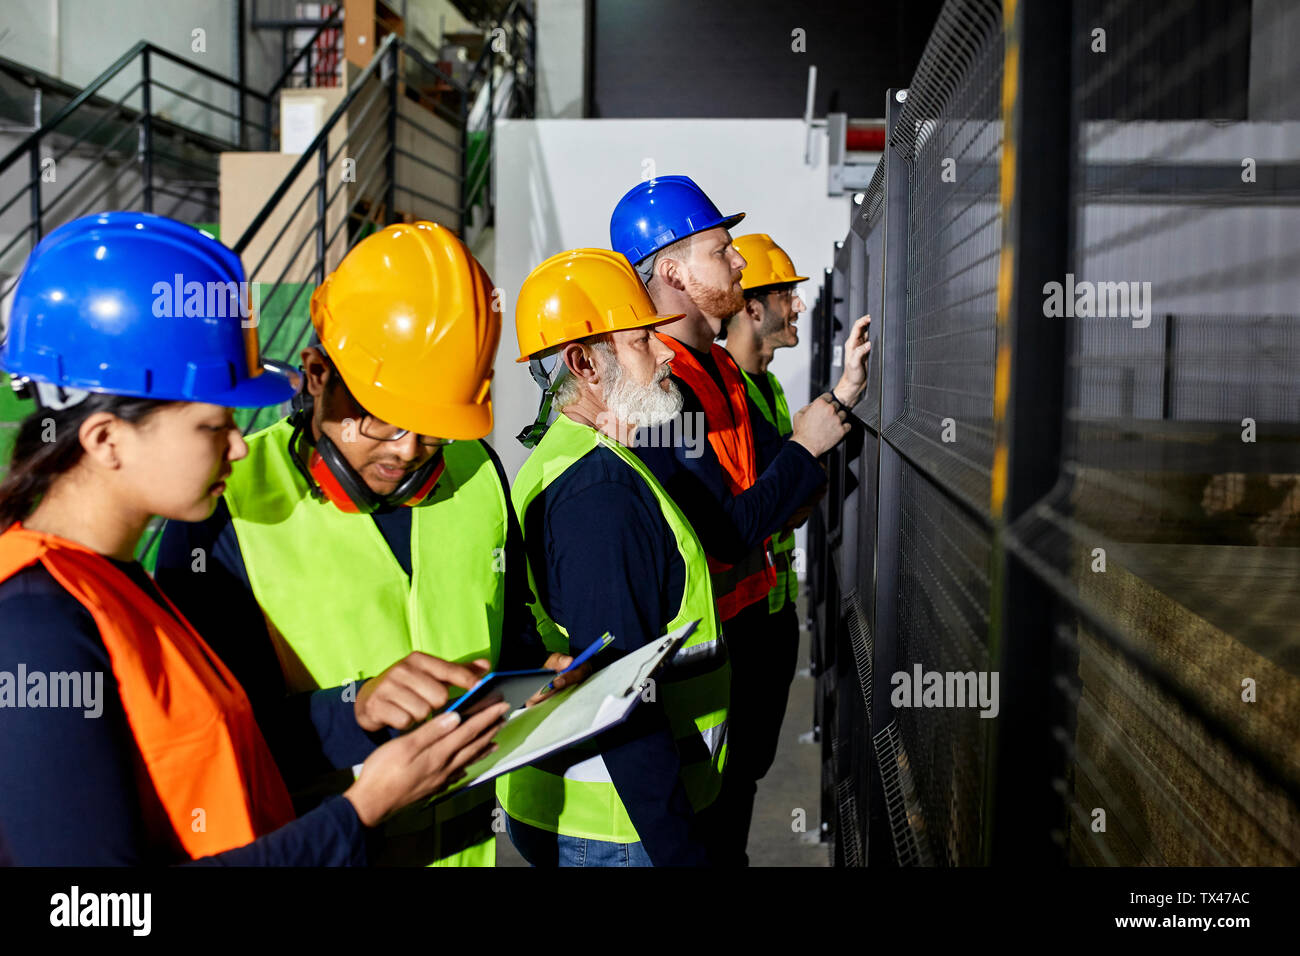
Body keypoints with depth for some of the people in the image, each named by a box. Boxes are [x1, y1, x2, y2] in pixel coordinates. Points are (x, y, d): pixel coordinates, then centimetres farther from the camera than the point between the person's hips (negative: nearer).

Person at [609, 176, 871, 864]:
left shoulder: (717, 366, 8)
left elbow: (770, 470, 10)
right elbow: (724, 534, -27)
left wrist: (840, 396, 1)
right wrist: (803, 448, -16)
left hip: (744, 616, 9)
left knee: (739, 780, 25)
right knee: (709, 814, 9)